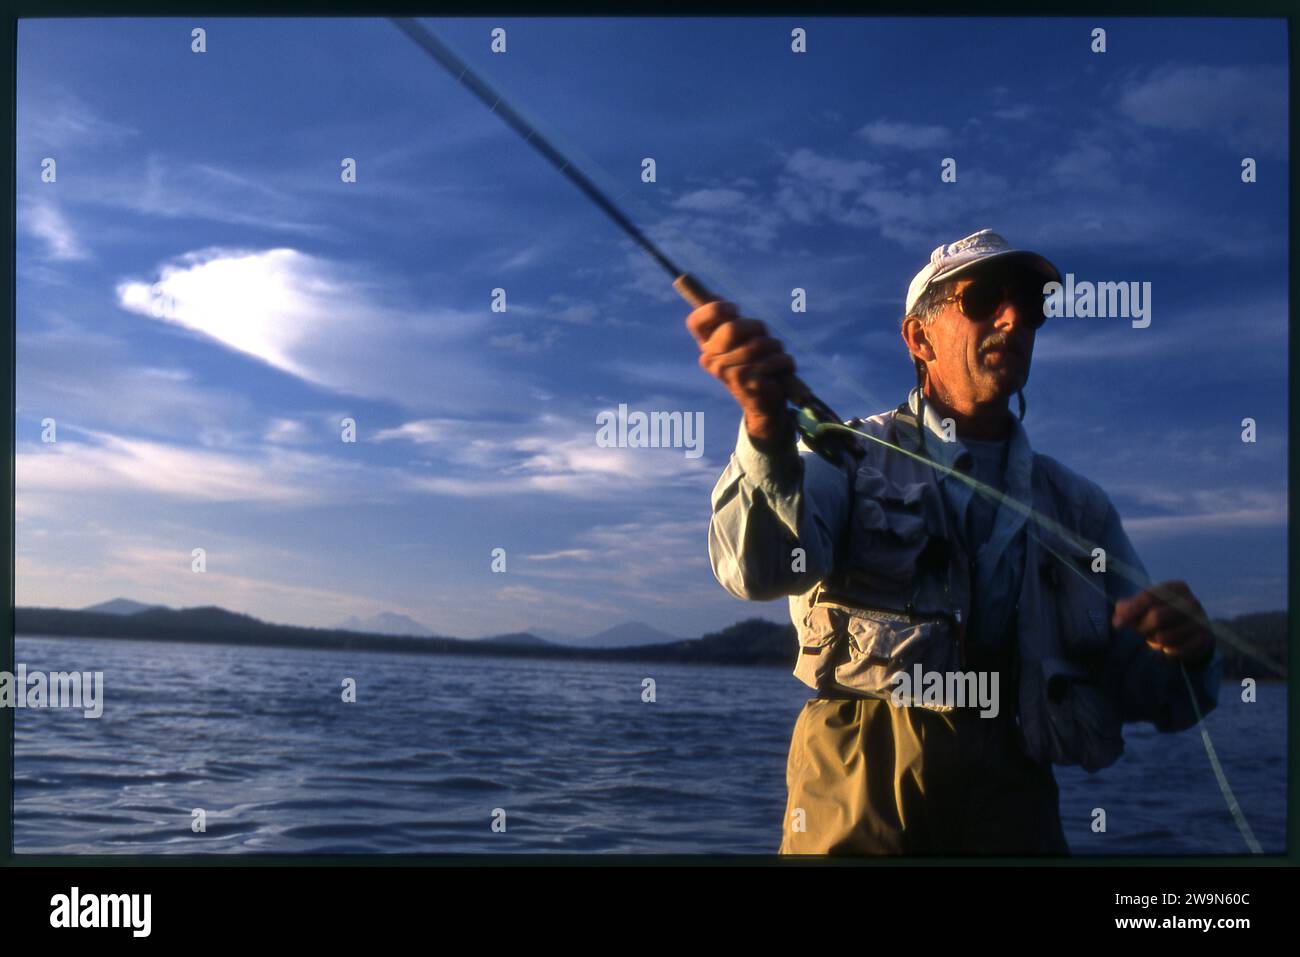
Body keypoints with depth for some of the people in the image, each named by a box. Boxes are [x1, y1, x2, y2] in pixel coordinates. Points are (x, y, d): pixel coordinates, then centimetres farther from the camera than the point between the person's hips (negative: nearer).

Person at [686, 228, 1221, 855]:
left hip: (1012, 801, 3)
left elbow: (1144, 692, 14)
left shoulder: (1076, 504, 17)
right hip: (860, 781, -3)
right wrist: (767, 426, -31)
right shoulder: (850, 454, 8)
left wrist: (1182, 654, -10)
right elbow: (758, 568, -13)